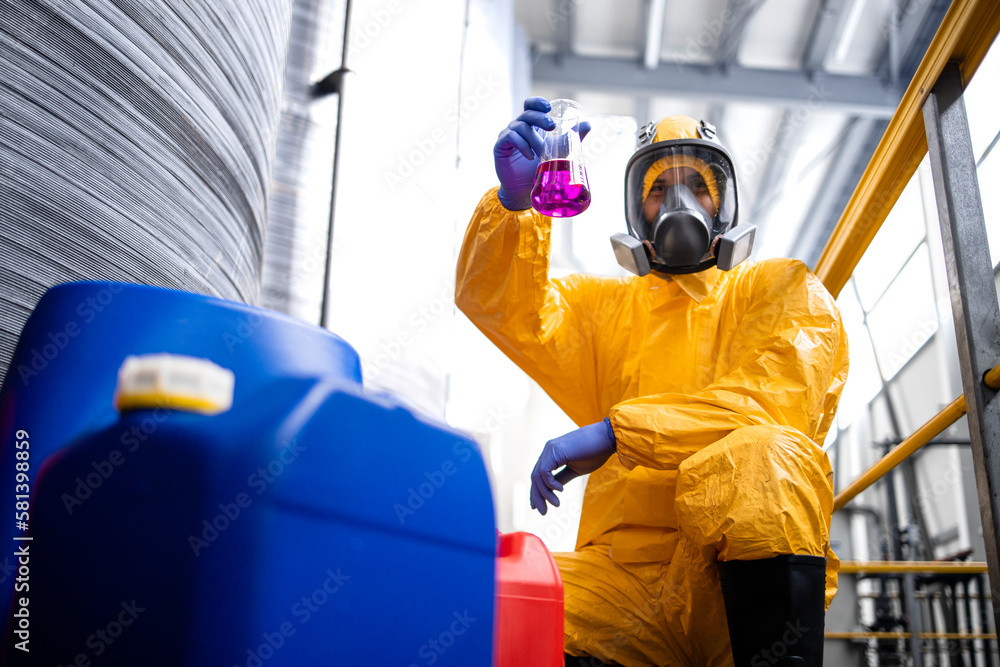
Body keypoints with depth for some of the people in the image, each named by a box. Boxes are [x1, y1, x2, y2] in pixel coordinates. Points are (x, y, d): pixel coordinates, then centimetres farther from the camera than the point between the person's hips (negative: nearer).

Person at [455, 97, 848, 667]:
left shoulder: (782, 288, 15)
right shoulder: (604, 304, 25)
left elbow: (779, 396, -5)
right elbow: (496, 302, 8)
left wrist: (618, 429, -14)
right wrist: (514, 200, -13)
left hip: (749, 559, -1)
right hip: (623, 567, 2)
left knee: (764, 458, -35)